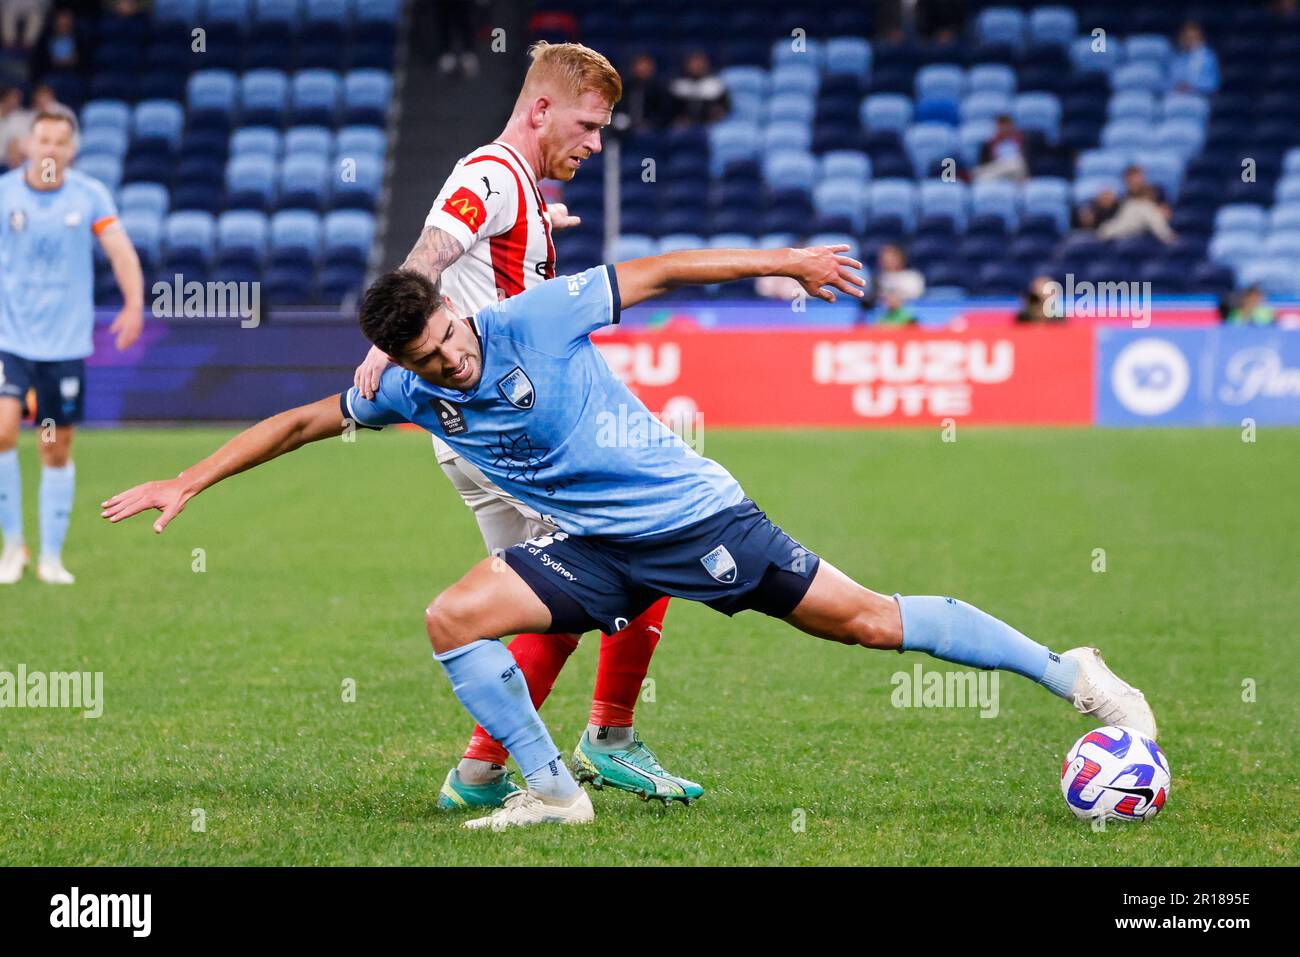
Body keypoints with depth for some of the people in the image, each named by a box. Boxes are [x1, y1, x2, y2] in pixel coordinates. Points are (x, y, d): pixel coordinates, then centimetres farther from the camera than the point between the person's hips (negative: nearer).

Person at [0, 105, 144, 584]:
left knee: (57, 450, 6)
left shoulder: (89, 195, -2)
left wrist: (134, 305, -24)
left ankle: (51, 556, 18)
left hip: (66, 342, 1)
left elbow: (121, 252, -7)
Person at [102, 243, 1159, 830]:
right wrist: (186, 483, 8)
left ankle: (1071, 675, 0)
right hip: (595, 549, 5)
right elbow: (301, 422, 9)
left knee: (860, 617, -8)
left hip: (692, 513, -5)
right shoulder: (412, 396, -3)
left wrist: (786, 260, -6)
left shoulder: (534, 319, -16)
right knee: (455, 619, -13)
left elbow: (655, 272, -8)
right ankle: (555, 792, -4)